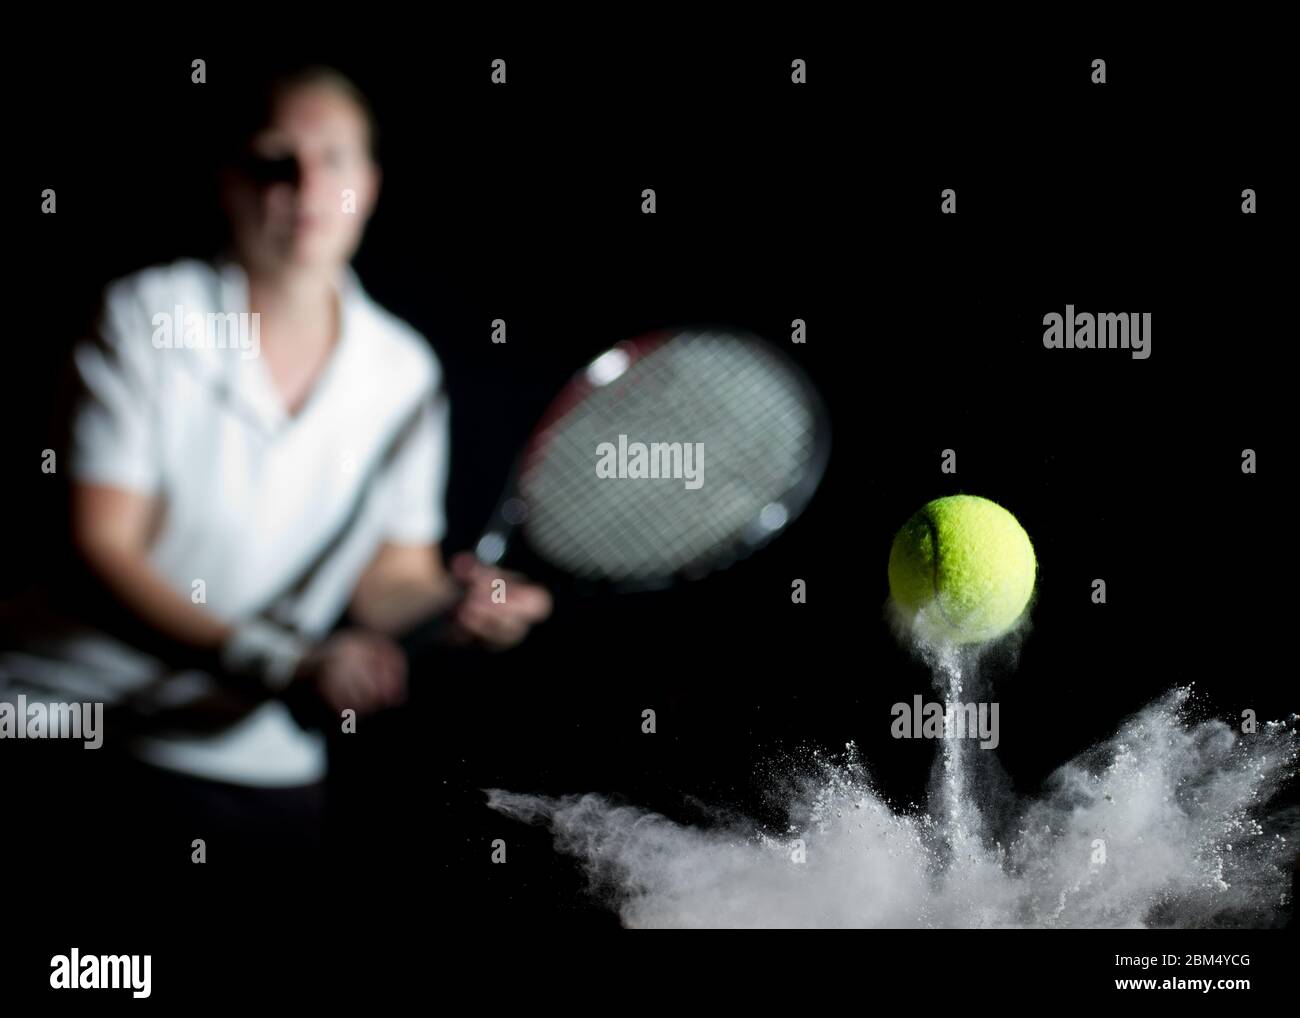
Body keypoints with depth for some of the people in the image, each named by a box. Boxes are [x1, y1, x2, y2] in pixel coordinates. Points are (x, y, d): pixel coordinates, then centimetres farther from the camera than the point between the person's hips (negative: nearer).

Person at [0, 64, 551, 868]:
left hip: (260, 766, 3)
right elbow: (104, 552, -13)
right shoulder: (146, 318, -6)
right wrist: (284, 664, -25)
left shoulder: (403, 372, 5)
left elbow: (390, 578, 10)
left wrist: (454, 599, -15)